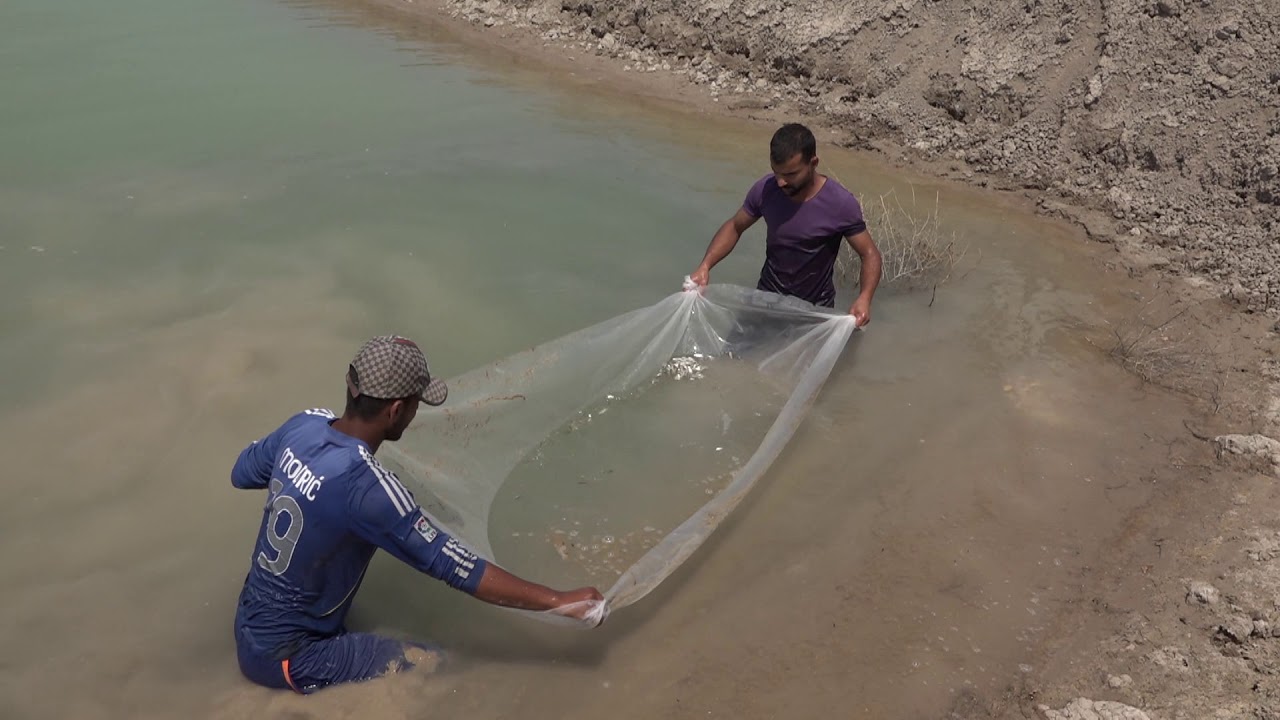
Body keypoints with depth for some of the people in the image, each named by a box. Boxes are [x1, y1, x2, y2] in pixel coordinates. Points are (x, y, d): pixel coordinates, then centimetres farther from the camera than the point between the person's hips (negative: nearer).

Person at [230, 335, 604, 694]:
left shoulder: (303, 426, -9)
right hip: (282, 657, -8)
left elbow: (240, 474, 12)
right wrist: (561, 601, -28)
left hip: (248, 628, 8)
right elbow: (455, 566, -30)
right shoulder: (365, 484, -32)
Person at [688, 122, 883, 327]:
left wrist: (864, 297, -35)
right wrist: (705, 265, -17)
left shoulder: (840, 204, -25)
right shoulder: (765, 190, -17)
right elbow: (734, 227, -1)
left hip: (814, 308, -2)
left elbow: (870, 253, -16)